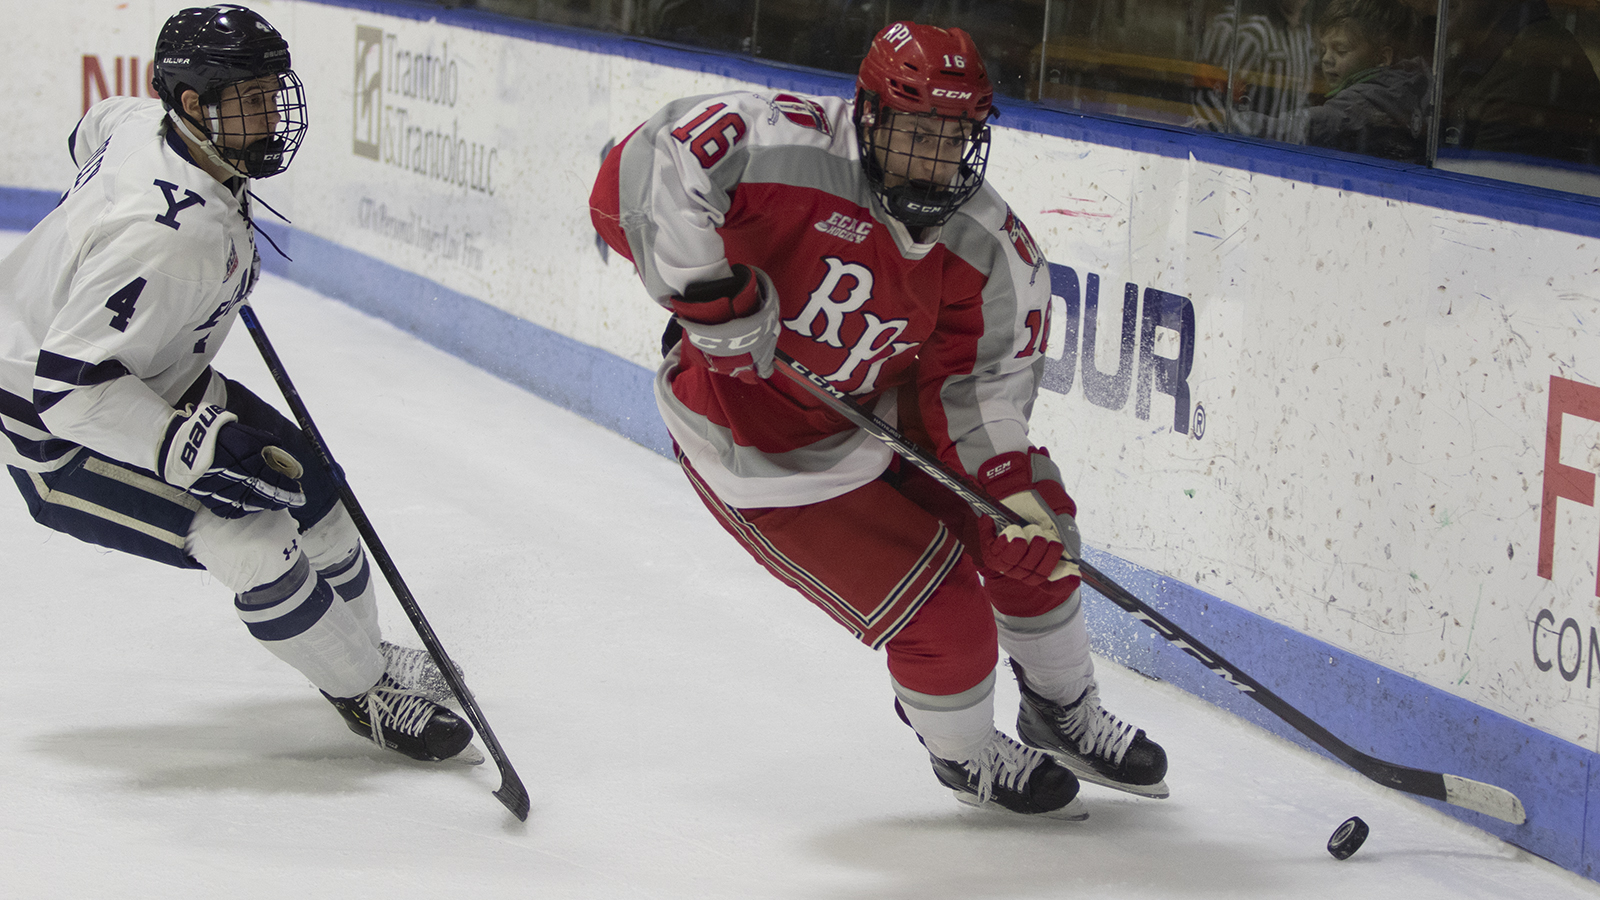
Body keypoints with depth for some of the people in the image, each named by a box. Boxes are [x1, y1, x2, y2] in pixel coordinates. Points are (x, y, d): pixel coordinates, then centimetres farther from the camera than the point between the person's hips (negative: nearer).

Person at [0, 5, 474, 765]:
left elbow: (91, 133, 16)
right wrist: (198, 451, -40)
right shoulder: (171, 235, -37)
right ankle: (364, 693, 2)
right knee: (251, 541, -19)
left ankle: (361, 651, 34)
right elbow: (71, 383, -37)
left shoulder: (147, 124, -11)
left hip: (142, 380, 10)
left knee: (299, 482, 12)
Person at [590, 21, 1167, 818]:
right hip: (763, 447, -6)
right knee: (943, 619, -7)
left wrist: (1011, 492, -22)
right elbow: (637, 178, -36)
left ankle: (1065, 717, 34)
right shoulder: (787, 149, -31)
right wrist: (711, 294, -37)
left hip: (886, 407, 7)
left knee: (1032, 533, 7)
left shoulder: (993, 252, -13)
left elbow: (982, 387, -8)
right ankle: (966, 758, 25)